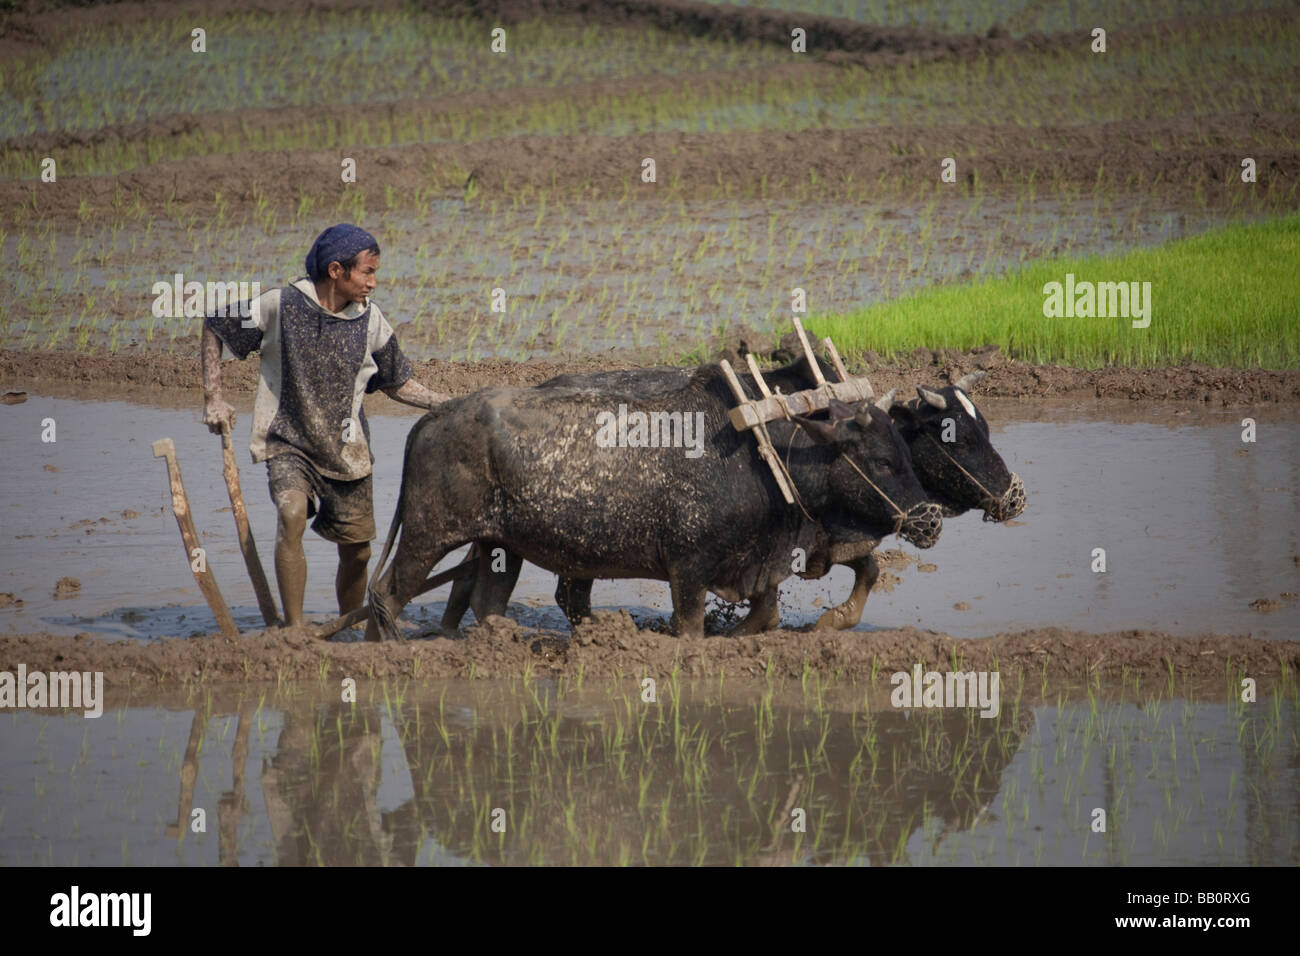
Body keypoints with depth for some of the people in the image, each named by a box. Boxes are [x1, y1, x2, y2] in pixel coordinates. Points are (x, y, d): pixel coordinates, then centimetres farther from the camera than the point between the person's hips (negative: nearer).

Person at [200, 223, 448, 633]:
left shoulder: (370, 320, -1)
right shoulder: (280, 306, -12)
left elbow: (396, 383, 11)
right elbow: (214, 328, 1)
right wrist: (213, 399, -4)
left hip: (347, 449, 3)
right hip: (289, 443, -3)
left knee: (356, 552, 5)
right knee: (291, 514, -30)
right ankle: (294, 629, -25)